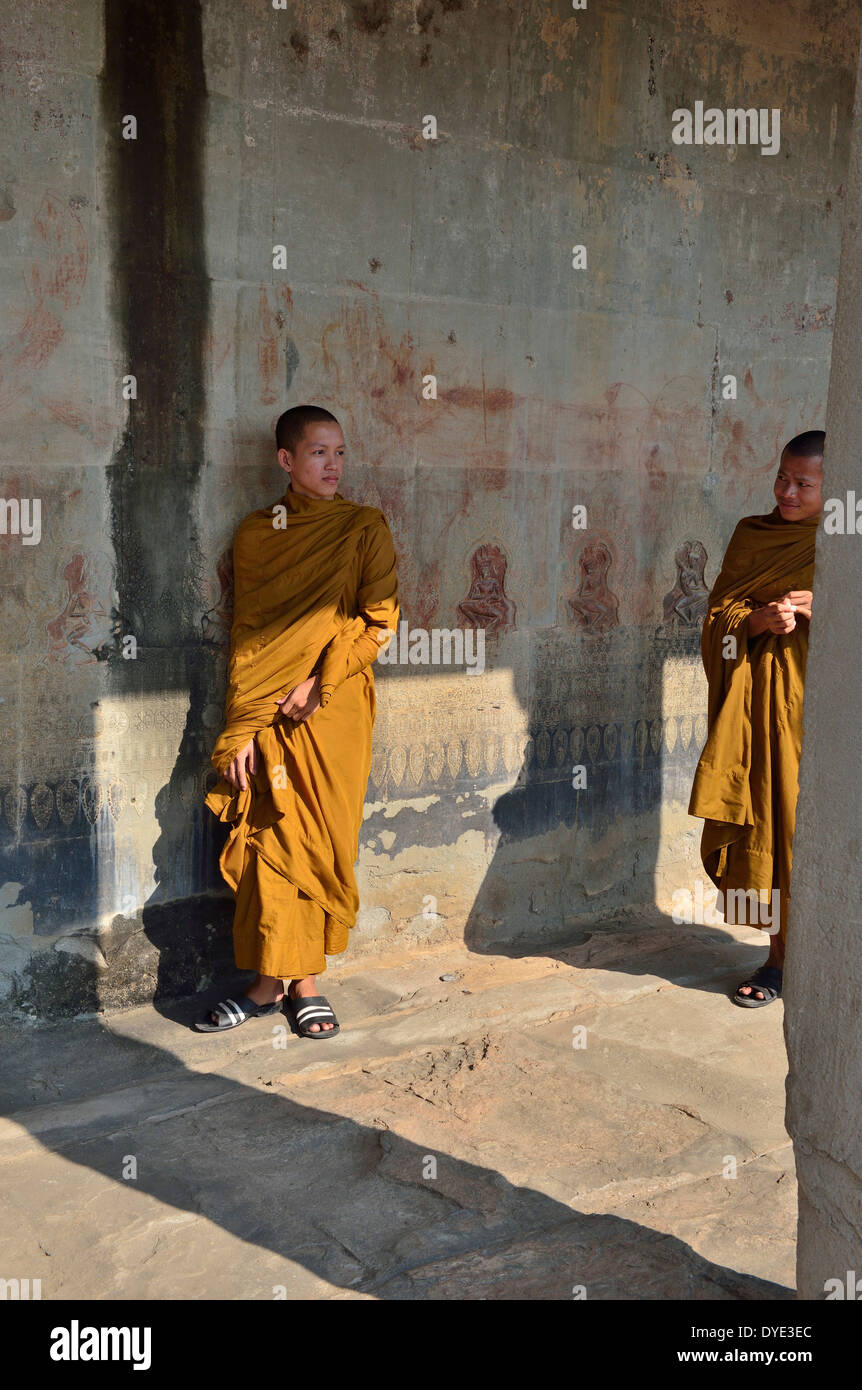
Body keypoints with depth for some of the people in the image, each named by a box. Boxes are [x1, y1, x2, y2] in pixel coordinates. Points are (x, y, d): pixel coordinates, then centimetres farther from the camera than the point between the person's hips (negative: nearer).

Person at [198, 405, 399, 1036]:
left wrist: (319, 682, -14)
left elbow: (378, 619, -3)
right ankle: (271, 981, 13)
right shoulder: (255, 533, 8)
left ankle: (306, 981, 15)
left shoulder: (365, 527, 3)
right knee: (271, 844, 1)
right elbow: (246, 634, 5)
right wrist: (242, 729, -2)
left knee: (325, 843, 3)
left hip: (335, 710, -1)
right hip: (268, 713, 1)